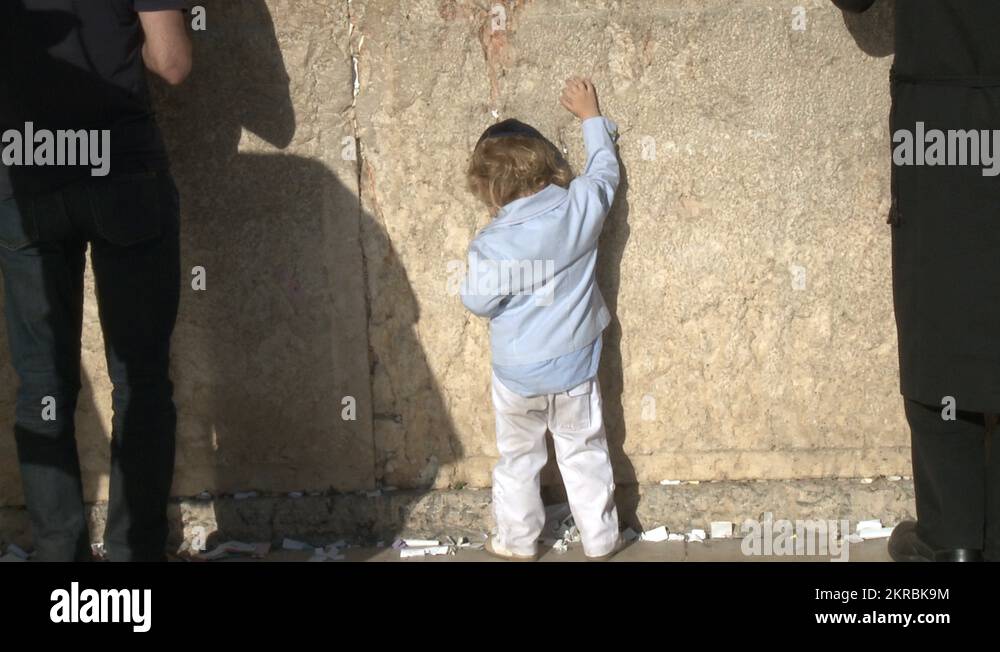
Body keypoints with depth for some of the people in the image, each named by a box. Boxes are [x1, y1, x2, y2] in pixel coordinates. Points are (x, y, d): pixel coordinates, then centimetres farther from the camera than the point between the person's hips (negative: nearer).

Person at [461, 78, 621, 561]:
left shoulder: (493, 244, -24)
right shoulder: (581, 207, -16)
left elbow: (478, 301, -13)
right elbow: (605, 168, 5)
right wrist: (591, 116, 18)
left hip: (517, 373, -2)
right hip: (575, 364, 3)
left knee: (519, 458, 18)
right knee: (585, 454, 17)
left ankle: (517, 540, 30)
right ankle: (600, 539, 27)